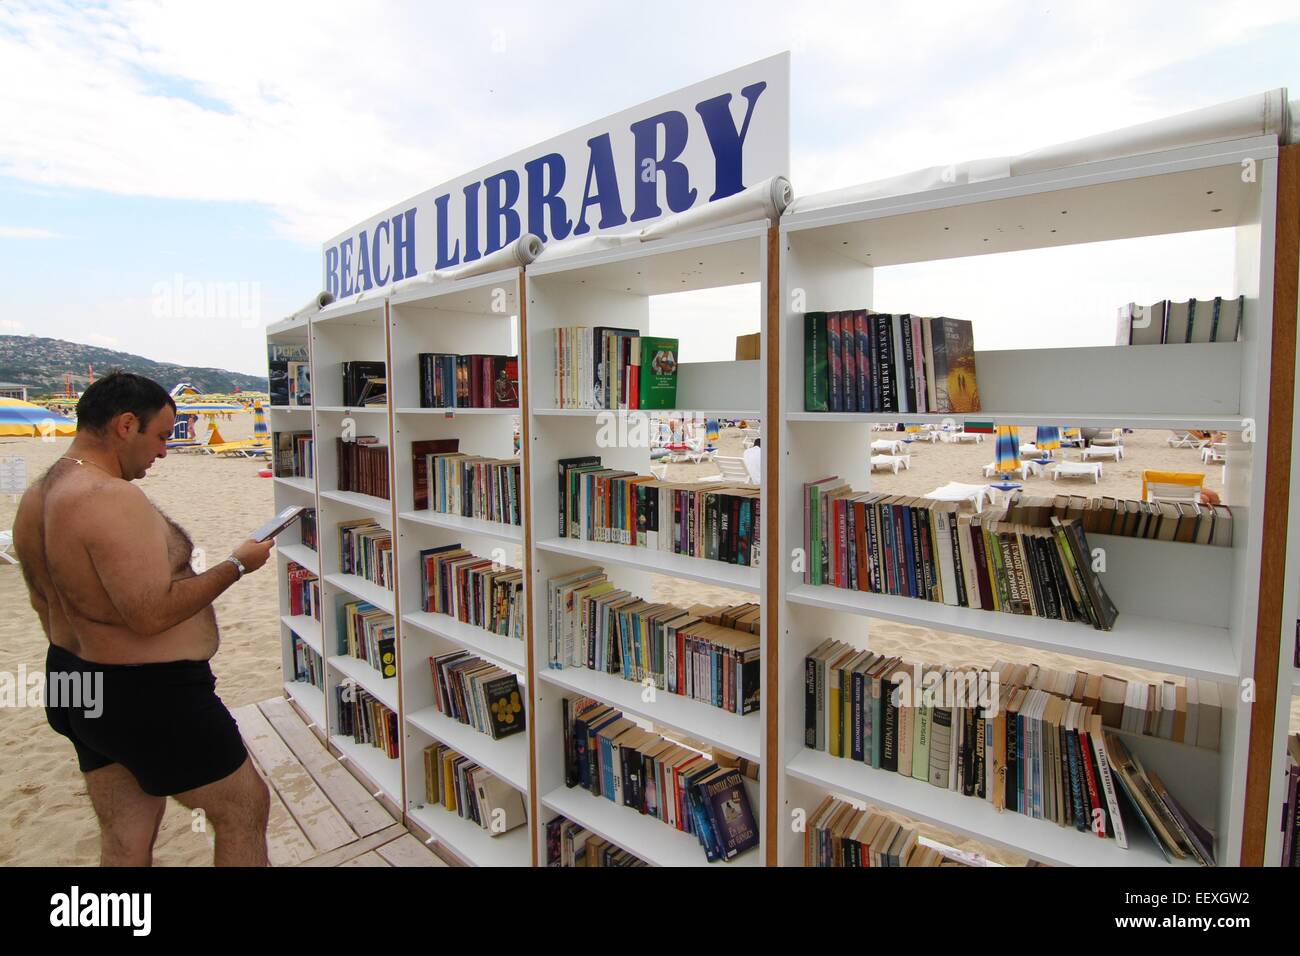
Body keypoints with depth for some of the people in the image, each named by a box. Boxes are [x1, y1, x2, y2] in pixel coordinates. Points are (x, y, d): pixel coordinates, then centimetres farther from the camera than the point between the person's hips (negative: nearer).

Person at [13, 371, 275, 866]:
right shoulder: (114, 499, -26)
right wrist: (237, 564, -17)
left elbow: (45, 604, 16)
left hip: (75, 683, 10)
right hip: (151, 696, -9)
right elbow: (152, 614, -29)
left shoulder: (34, 499, 6)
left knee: (124, 839, 21)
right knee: (244, 808, 10)